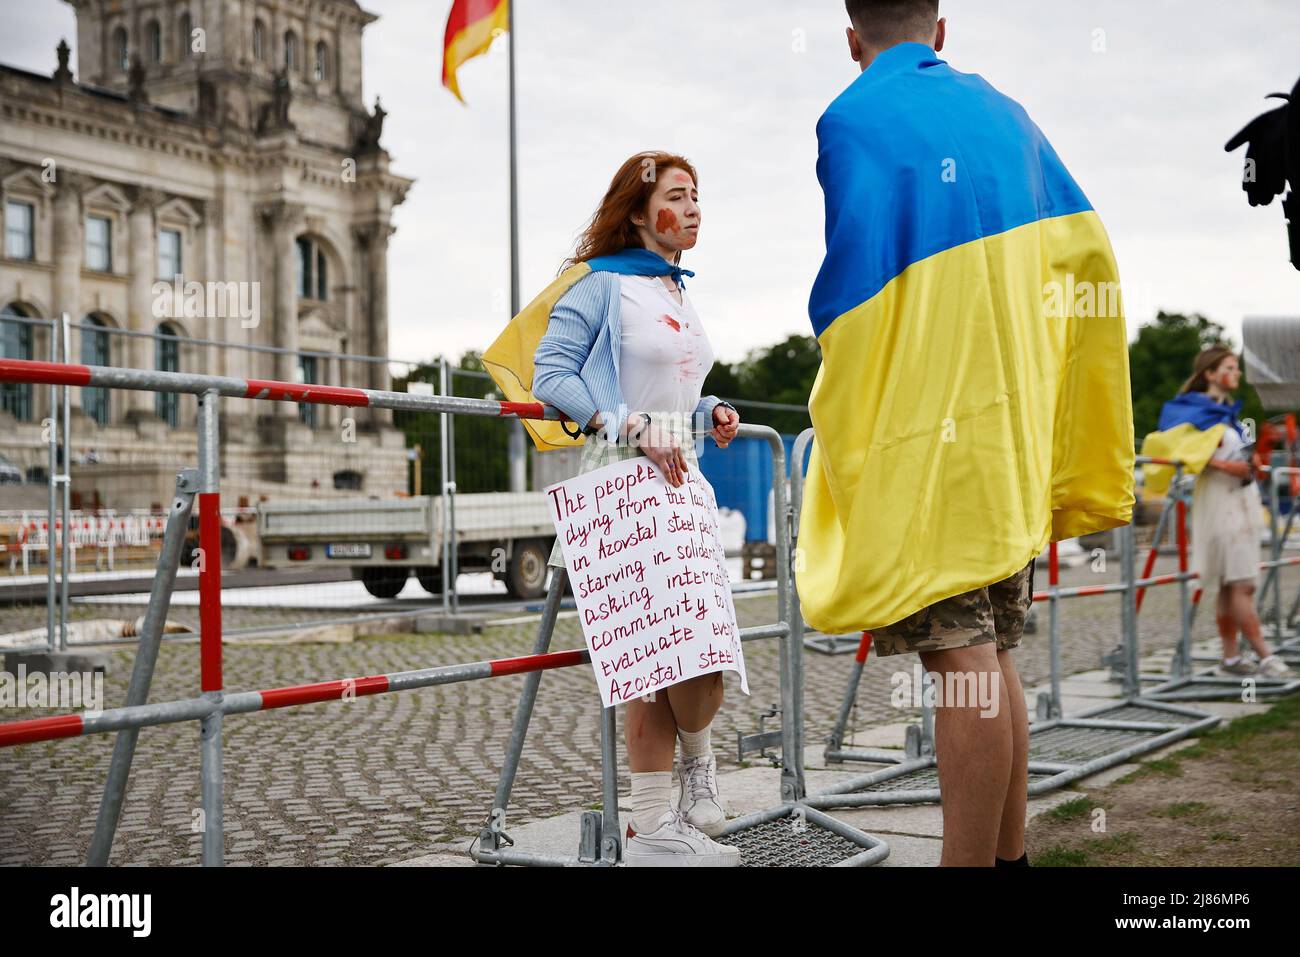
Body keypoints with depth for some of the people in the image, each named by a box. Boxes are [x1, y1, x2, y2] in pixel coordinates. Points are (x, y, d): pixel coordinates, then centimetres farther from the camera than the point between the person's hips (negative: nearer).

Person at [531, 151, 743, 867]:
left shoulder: (680, 296, 20)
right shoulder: (603, 285, -3)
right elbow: (551, 375, -9)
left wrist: (710, 413, 7)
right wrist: (631, 426, -17)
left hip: (679, 477, 8)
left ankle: (653, 827, 9)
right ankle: (698, 764, 16)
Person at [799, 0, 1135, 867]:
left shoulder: (854, 119, -4)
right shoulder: (1003, 112, 15)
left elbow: (854, 273, -13)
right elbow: (1086, 250, 12)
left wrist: (823, 336, 3)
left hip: (920, 411, -7)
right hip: (1014, 410, 7)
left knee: (960, 659, -7)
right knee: (993, 652, 14)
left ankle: (970, 859, -2)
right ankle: (1008, 852, 21)